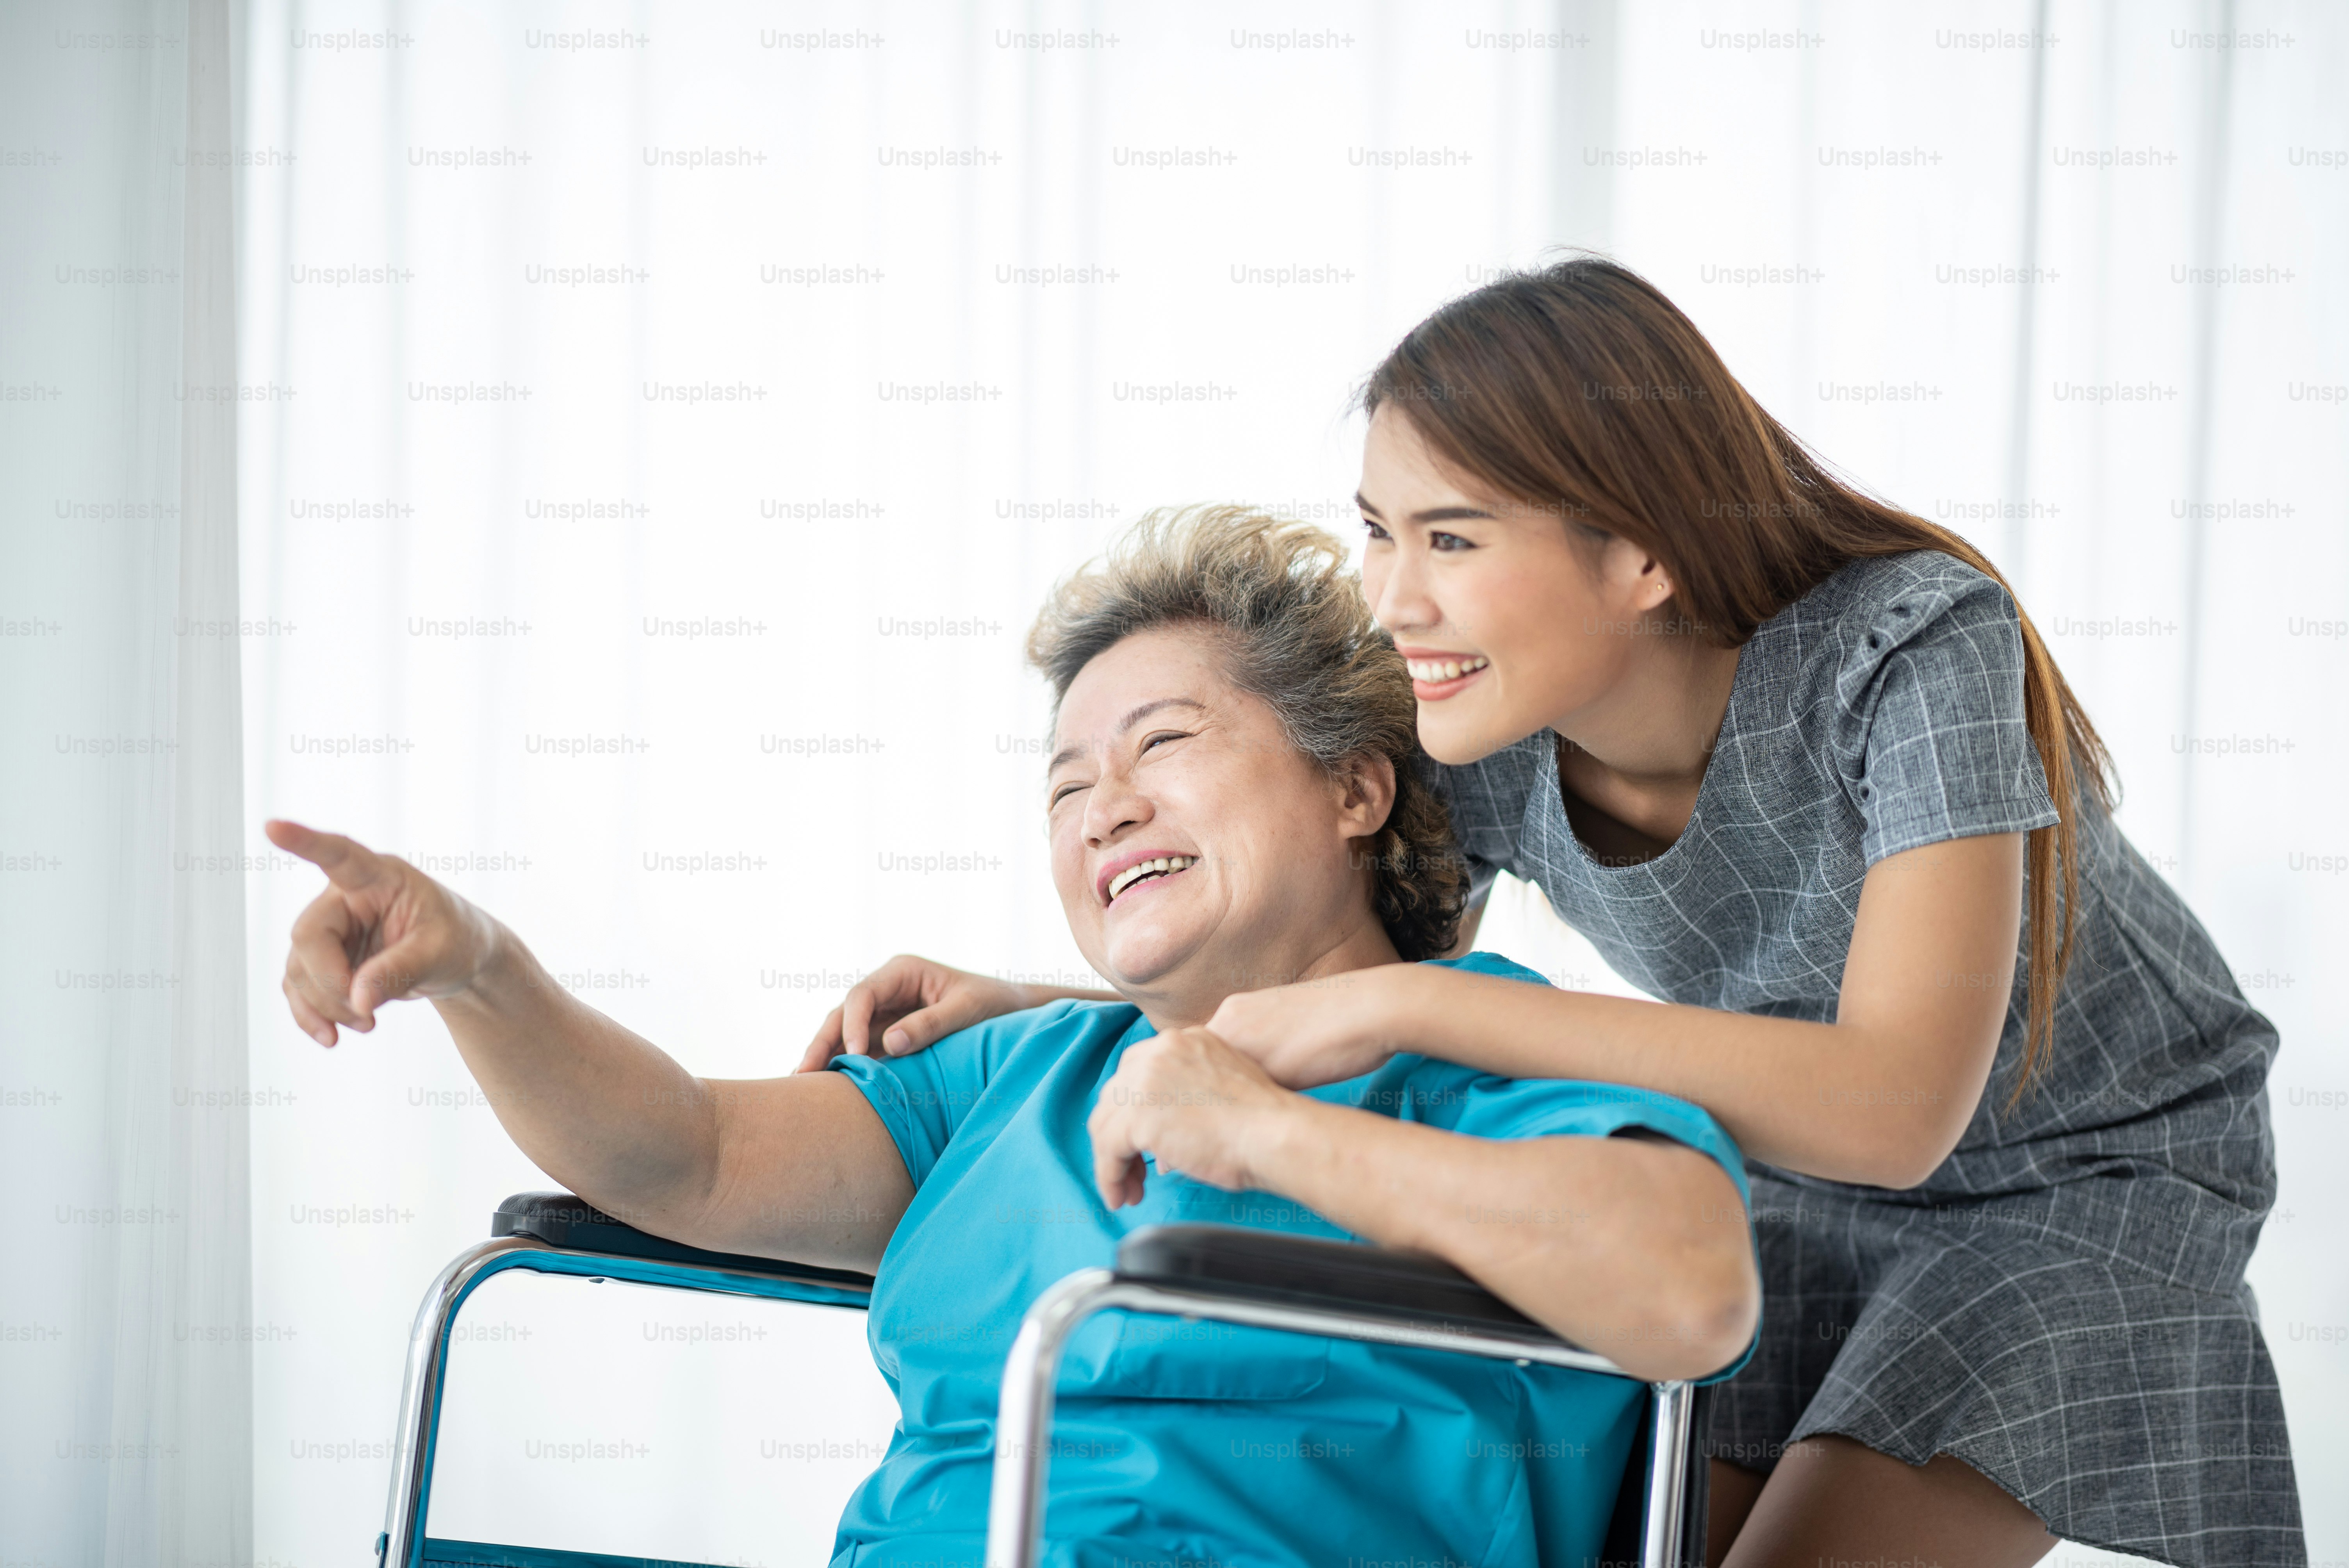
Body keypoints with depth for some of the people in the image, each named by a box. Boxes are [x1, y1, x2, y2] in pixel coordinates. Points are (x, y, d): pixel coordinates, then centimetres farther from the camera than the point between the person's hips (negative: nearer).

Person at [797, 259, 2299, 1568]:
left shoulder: (1910, 646, -34)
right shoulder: (1478, 745, -19)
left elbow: (1893, 1105, -44)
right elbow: (1305, 1012, -2)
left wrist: (1409, 1005, -46)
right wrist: (1024, 1007, -22)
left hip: (2090, 1170, -5)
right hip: (1792, 1178, 5)